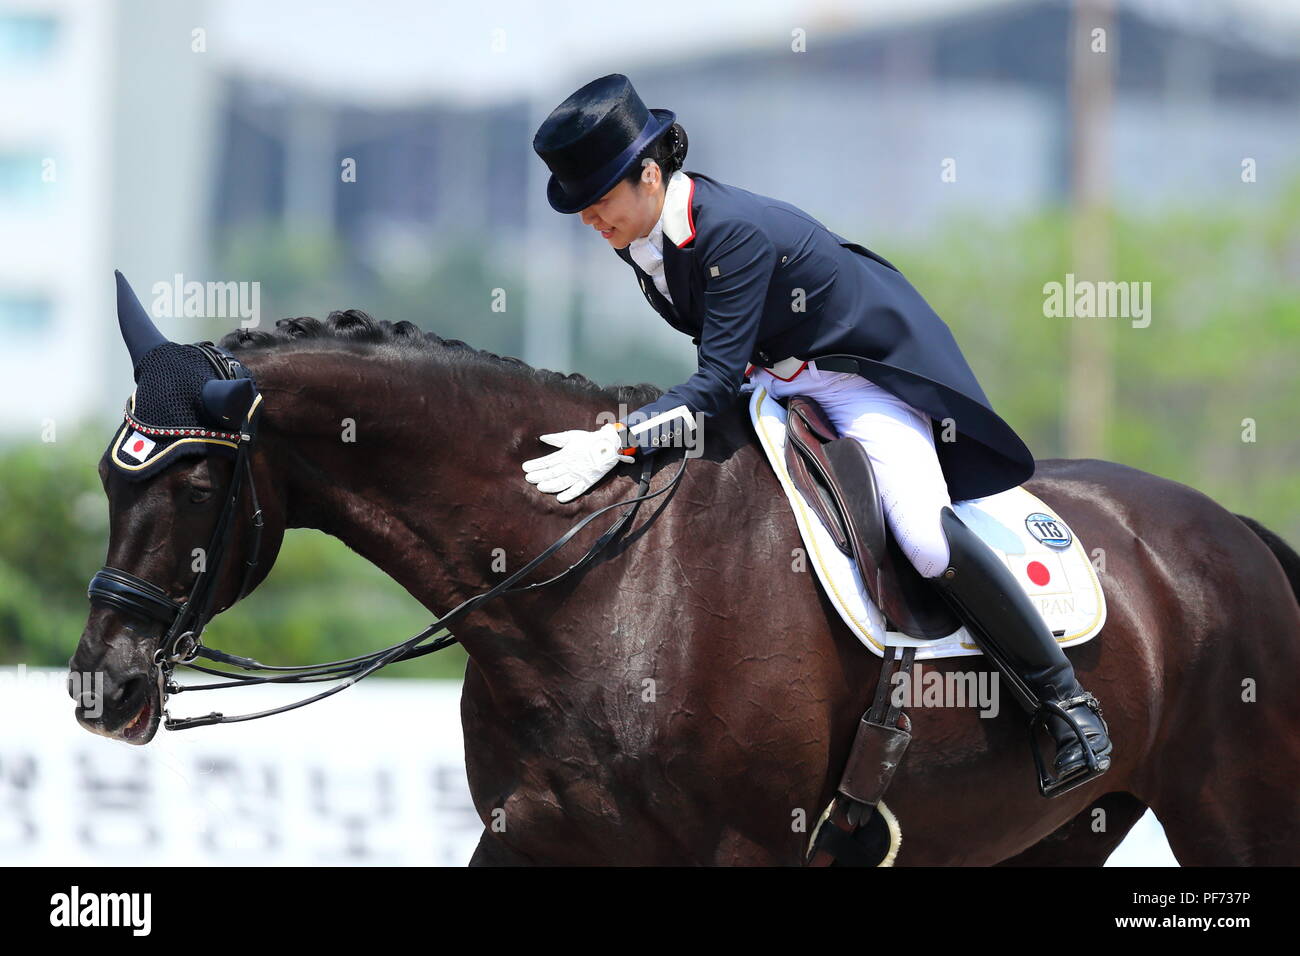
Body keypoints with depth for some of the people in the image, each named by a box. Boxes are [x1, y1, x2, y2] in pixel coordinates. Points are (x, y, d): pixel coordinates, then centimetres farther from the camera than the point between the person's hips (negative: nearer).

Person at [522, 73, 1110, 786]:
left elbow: (717, 382, -37)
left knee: (927, 540, -27)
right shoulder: (634, 233, -8)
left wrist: (615, 444, -45)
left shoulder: (735, 232, -34)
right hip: (773, 375, 9)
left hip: (869, 372, -9)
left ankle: (1064, 695, -12)